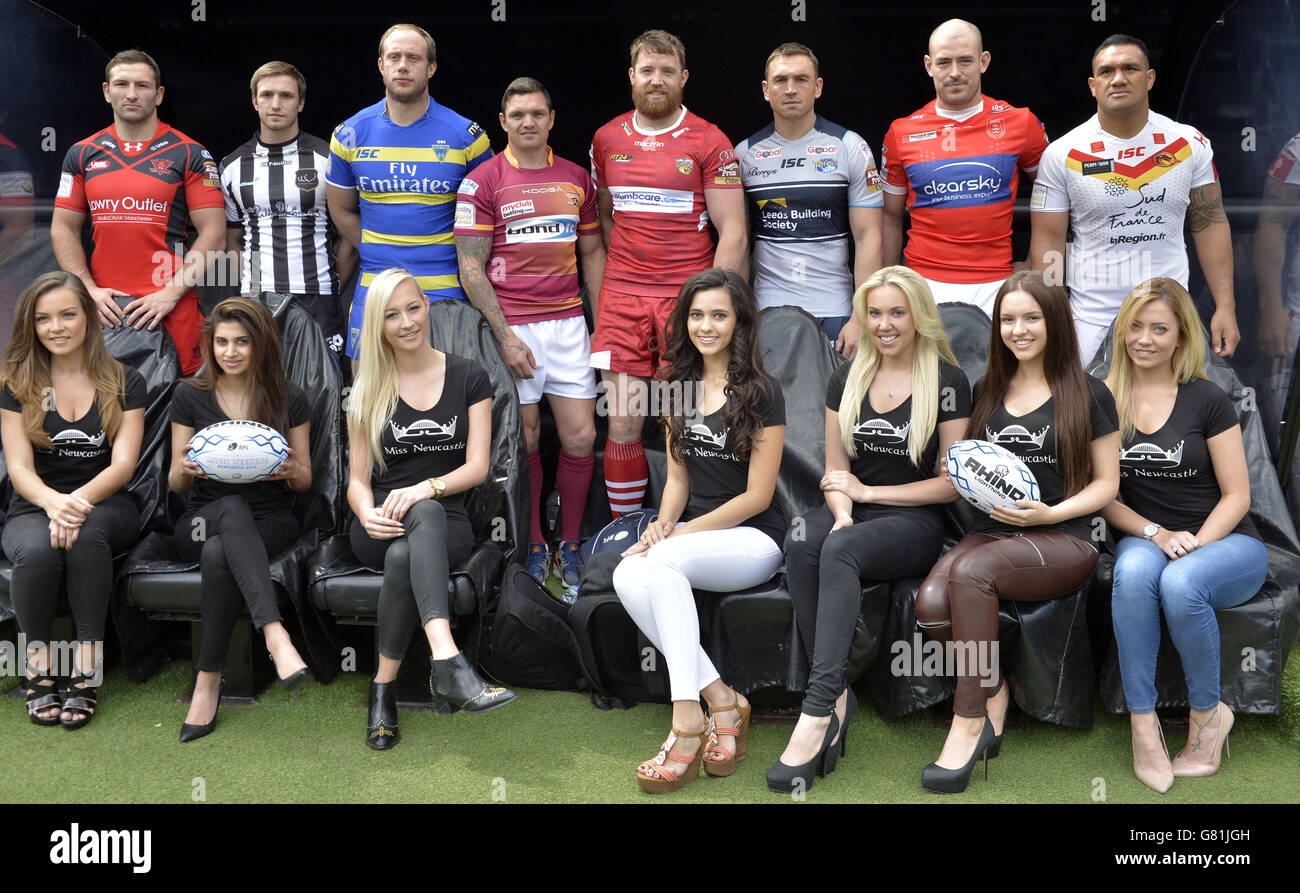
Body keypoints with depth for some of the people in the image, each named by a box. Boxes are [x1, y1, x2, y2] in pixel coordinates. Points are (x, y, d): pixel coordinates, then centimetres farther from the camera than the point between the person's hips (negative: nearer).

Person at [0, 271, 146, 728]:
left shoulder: (124, 383, 5)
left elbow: (123, 464, -6)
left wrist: (78, 501, -27)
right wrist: (53, 502, -28)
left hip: (104, 506, -1)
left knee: (85, 534, -37)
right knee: (37, 550, -35)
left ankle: (88, 668, -30)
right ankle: (38, 661, -15)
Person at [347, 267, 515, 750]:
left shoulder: (469, 378, 7)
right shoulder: (367, 392, 11)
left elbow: (477, 466, -1)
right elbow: (358, 478, 8)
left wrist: (426, 487, -22)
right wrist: (367, 514, -18)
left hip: (448, 524, 1)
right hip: (380, 527, 0)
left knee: (402, 556, -38)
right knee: (426, 515, -39)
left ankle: (384, 688, -31)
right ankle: (449, 665, -56)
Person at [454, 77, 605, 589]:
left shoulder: (576, 179, 11)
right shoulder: (482, 182, -2)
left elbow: (593, 254, 17)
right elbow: (471, 267, -4)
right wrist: (504, 336, -11)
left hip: (568, 324, 4)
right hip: (512, 326, -3)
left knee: (581, 437, 0)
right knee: (524, 438, 1)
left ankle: (570, 545, 15)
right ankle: (533, 545, 16)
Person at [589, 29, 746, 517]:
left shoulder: (709, 142, 0)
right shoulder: (607, 139, 11)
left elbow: (733, 235, -4)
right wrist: (624, 271, 11)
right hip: (622, 299, 3)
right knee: (623, 427, 1)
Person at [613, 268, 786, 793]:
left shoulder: (762, 393, -6)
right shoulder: (680, 388, 13)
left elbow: (757, 496, -9)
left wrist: (682, 532, -14)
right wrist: (663, 522, -6)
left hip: (753, 540, -6)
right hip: (692, 534, 6)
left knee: (664, 561, -35)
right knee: (627, 577, -27)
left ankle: (687, 719, -32)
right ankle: (722, 701, -22)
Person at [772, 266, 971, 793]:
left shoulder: (947, 382, 1)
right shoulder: (848, 379, 13)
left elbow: (953, 484, -1)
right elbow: (836, 472, 12)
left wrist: (868, 492, -5)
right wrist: (843, 513, -10)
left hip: (913, 521, -4)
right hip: (854, 511, 4)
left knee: (841, 551, -36)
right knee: (801, 542, -32)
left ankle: (818, 708, -40)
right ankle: (837, 695, -30)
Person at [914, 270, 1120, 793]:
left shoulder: (1088, 395, 4)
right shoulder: (987, 394, 17)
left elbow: (1107, 483, 4)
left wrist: (1049, 513, -12)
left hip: (1063, 541, -4)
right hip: (993, 530, 4)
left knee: (971, 571, -35)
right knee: (931, 605, -28)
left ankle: (967, 723, -23)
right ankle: (994, 692, -1)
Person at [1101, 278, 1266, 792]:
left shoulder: (1207, 401, -1)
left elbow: (1236, 495, -1)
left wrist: (1195, 543, -17)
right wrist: (1157, 534, -12)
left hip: (1225, 540, -2)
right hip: (1144, 538, 2)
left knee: (1180, 582, -36)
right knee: (1132, 570, -35)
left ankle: (1208, 713, -10)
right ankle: (1143, 724, -27)